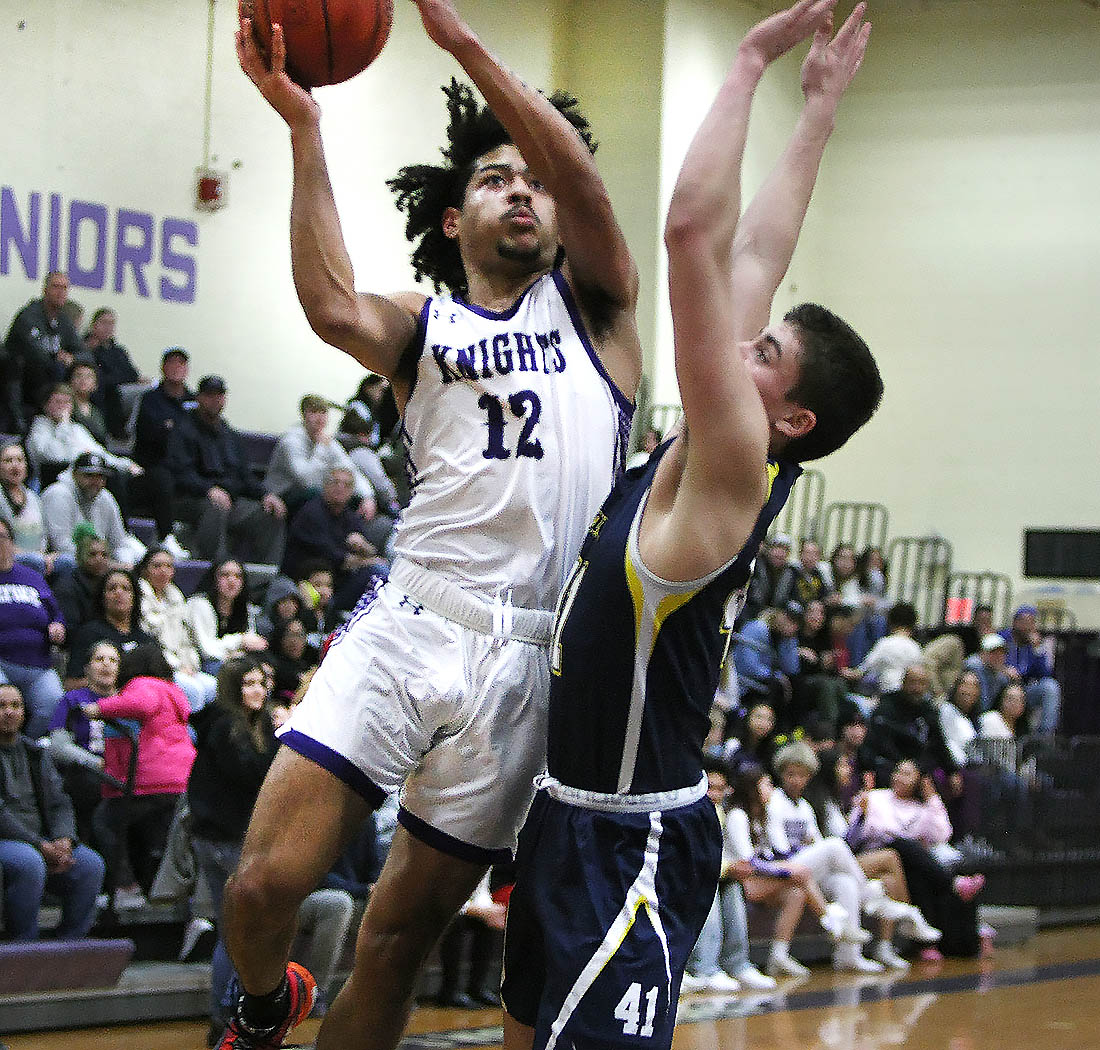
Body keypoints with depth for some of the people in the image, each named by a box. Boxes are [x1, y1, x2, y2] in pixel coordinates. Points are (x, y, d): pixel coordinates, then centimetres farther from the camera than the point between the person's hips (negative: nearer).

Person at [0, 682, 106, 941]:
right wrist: (41, 847, -19)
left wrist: (63, 840, -10)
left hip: (42, 840, 7)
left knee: (90, 863, -17)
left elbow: (59, 803, 12)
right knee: (29, 864, -37)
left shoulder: (35, 753, 17)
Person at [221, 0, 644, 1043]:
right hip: (406, 622, 1)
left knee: (399, 936, 3)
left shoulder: (589, 304, 14)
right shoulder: (420, 326, 15)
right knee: (265, 884, -12)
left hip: (522, 657, 0)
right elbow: (332, 307, -10)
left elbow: (581, 178, -6)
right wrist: (303, 128, -17)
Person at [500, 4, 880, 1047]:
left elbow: (696, 232, -24)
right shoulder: (702, 459, 6)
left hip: (632, 841, -9)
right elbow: (752, 252, 12)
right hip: (574, 809, 9)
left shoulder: (734, 470, -17)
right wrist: (817, 107, 15)